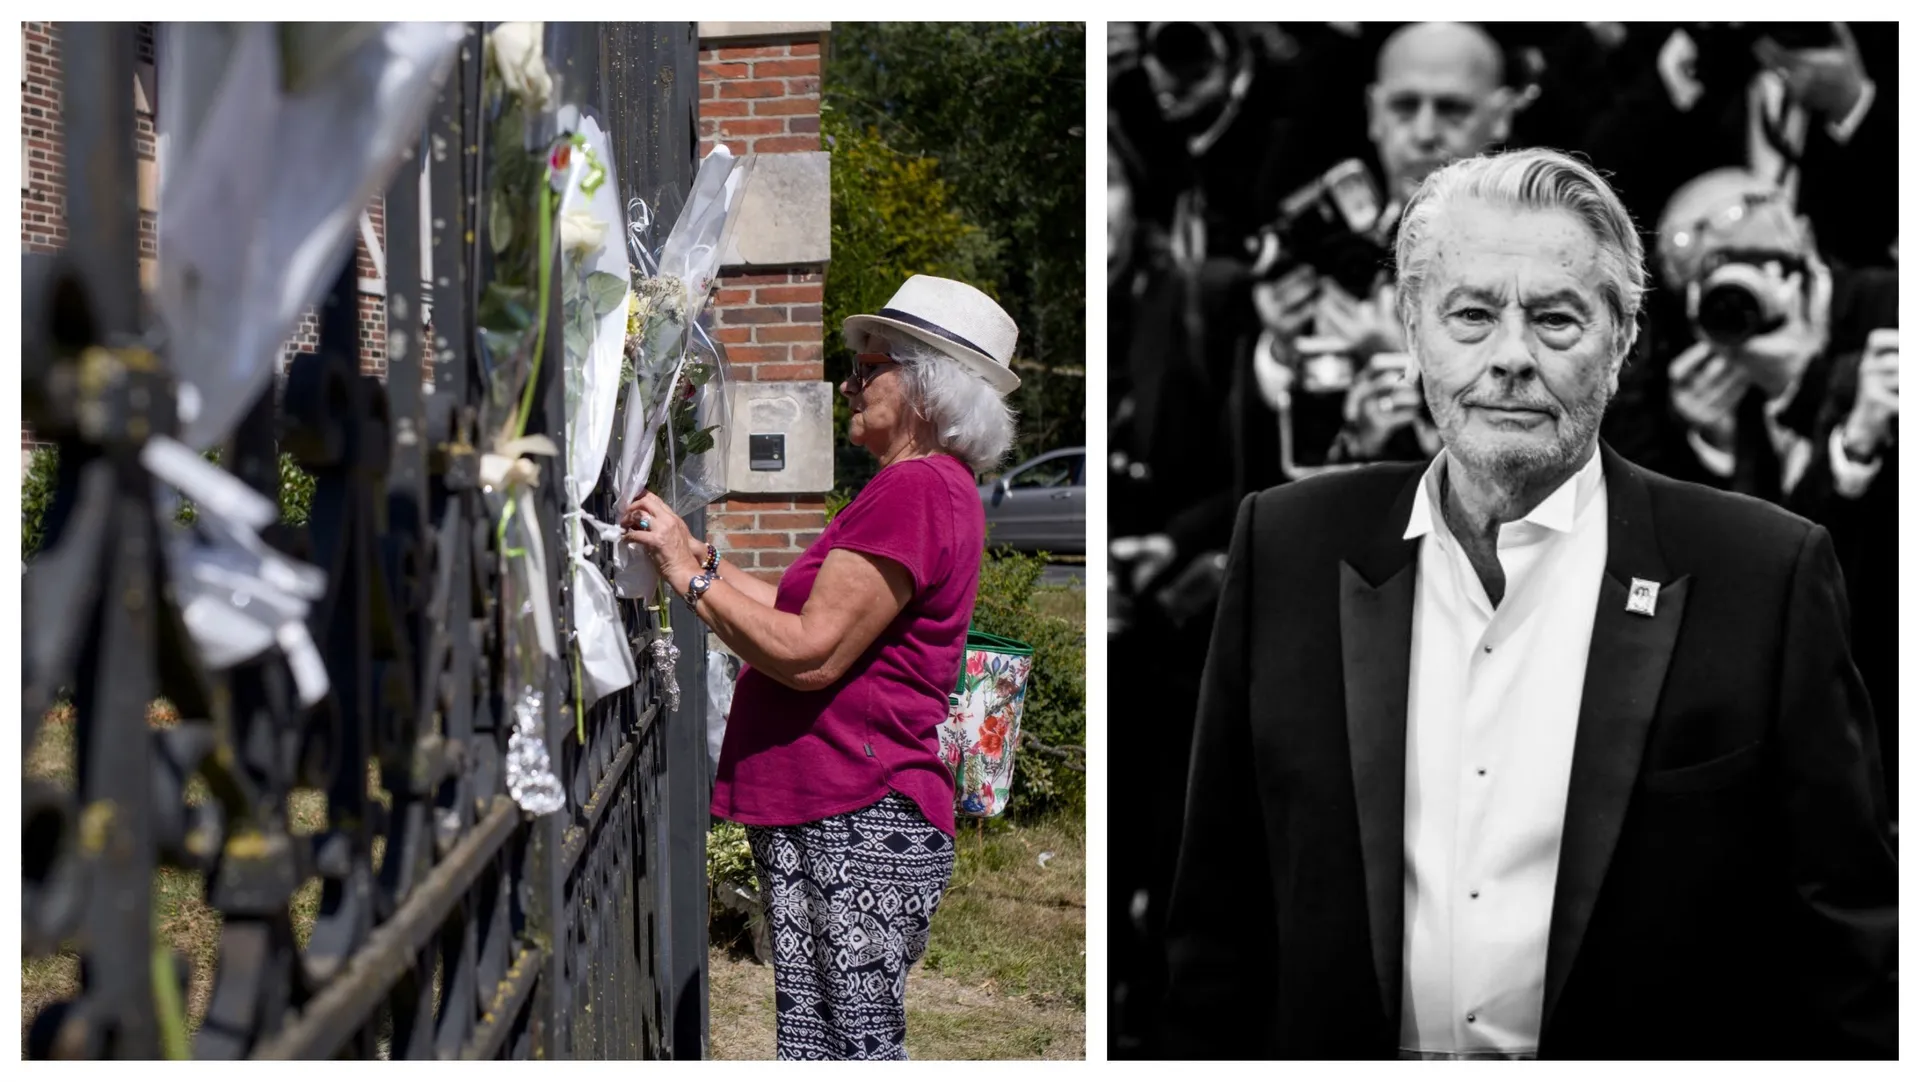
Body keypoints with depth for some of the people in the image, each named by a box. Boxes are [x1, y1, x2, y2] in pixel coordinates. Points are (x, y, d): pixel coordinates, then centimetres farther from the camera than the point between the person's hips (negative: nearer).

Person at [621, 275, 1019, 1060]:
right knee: (811, 1047, 13)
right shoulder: (927, 487, 20)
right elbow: (808, 617, 20)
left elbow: (809, 653, -20)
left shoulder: (915, 491, -16)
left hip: (860, 825, -11)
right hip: (820, 818, 11)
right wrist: (701, 558, 14)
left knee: (856, 1047, -6)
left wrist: (690, 579, -10)